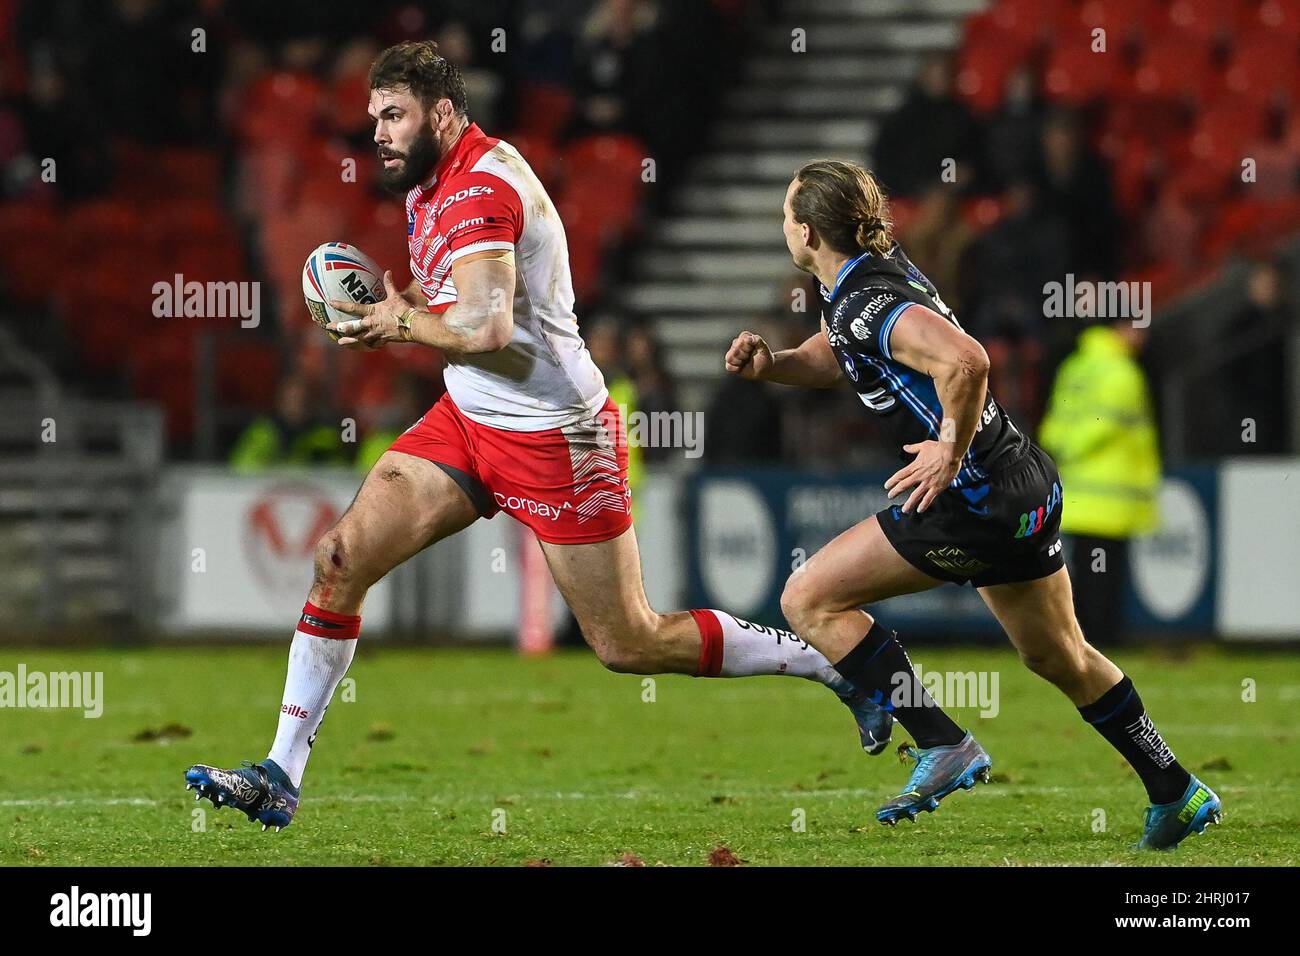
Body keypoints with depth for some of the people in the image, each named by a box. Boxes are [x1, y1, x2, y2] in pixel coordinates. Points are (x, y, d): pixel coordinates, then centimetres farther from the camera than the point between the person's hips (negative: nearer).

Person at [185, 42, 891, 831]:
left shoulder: (482, 187, -22)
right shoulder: (429, 184, 8)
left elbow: (483, 328, -33)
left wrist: (402, 324, -14)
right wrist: (391, 307, 1)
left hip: (555, 439, -9)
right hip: (468, 420, 9)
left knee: (631, 645, -1)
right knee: (340, 559, -5)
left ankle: (836, 663, 16)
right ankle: (280, 779, -3)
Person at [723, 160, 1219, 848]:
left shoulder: (865, 302, -20)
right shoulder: (881, 270, 9)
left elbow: (965, 359, -36)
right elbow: (829, 358, 25)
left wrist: (951, 452, -24)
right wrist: (768, 364, 6)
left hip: (974, 499, -10)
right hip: (1030, 484, 10)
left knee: (810, 599, -5)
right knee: (1058, 657, 24)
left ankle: (942, 746, -7)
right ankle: (1177, 794, 31)